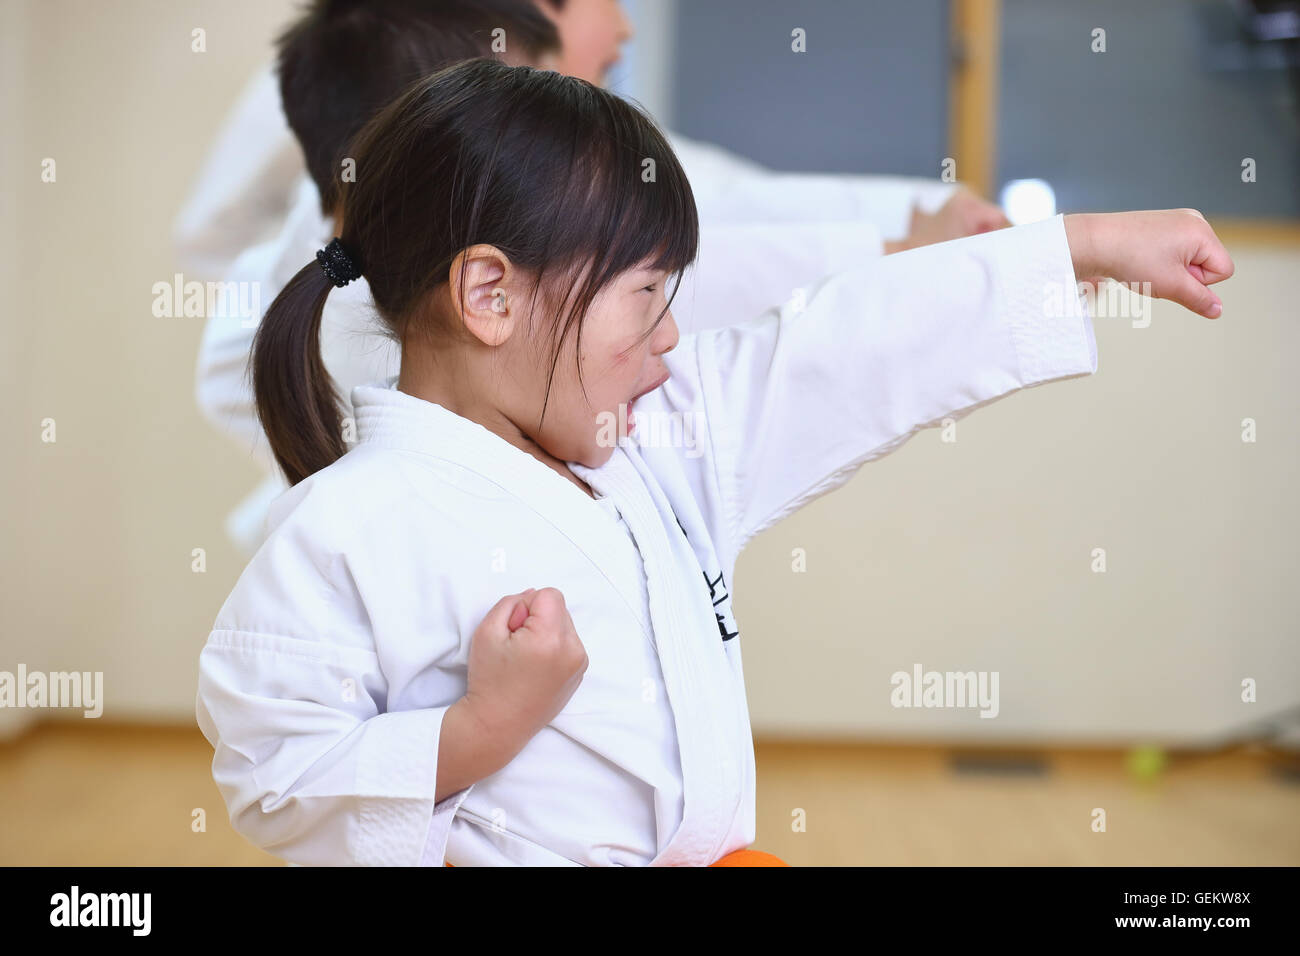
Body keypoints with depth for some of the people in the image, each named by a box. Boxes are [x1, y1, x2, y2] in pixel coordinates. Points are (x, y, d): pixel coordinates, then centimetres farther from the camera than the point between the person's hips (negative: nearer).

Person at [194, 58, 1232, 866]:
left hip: (720, 844, 6)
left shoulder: (664, 427, 5)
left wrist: (1094, 245, 9)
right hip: (512, 855, -6)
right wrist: (481, 731, -24)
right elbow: (277, 782, -15)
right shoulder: (346, 533, -15)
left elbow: (861, 352, 7)